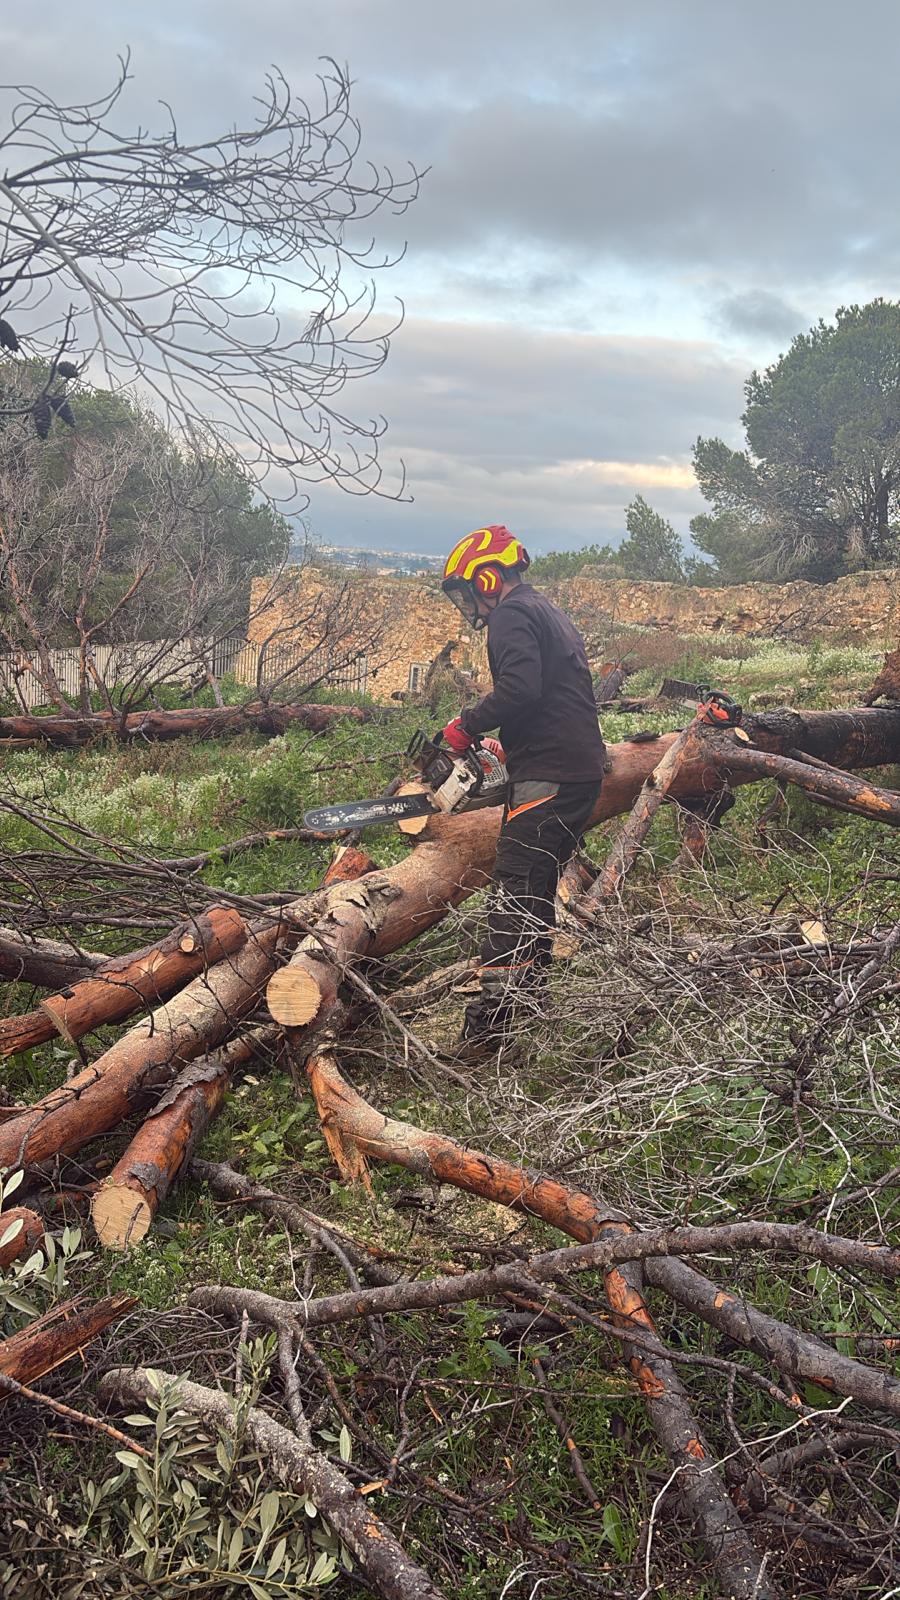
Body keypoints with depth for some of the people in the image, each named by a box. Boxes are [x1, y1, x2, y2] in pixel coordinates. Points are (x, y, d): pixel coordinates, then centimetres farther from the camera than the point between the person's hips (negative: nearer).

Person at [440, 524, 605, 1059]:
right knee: (538, 892, 18)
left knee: (514, 898, -12)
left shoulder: (512, 615, -6)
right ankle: (532, 997, 27)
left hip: (548, 775, -10)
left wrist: (466, 725, -10)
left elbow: (520, 687, -23)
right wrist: (508, 747, 21)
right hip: (584, 772, 10)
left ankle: (489, 1025, -14)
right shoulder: (551, 614, 25)